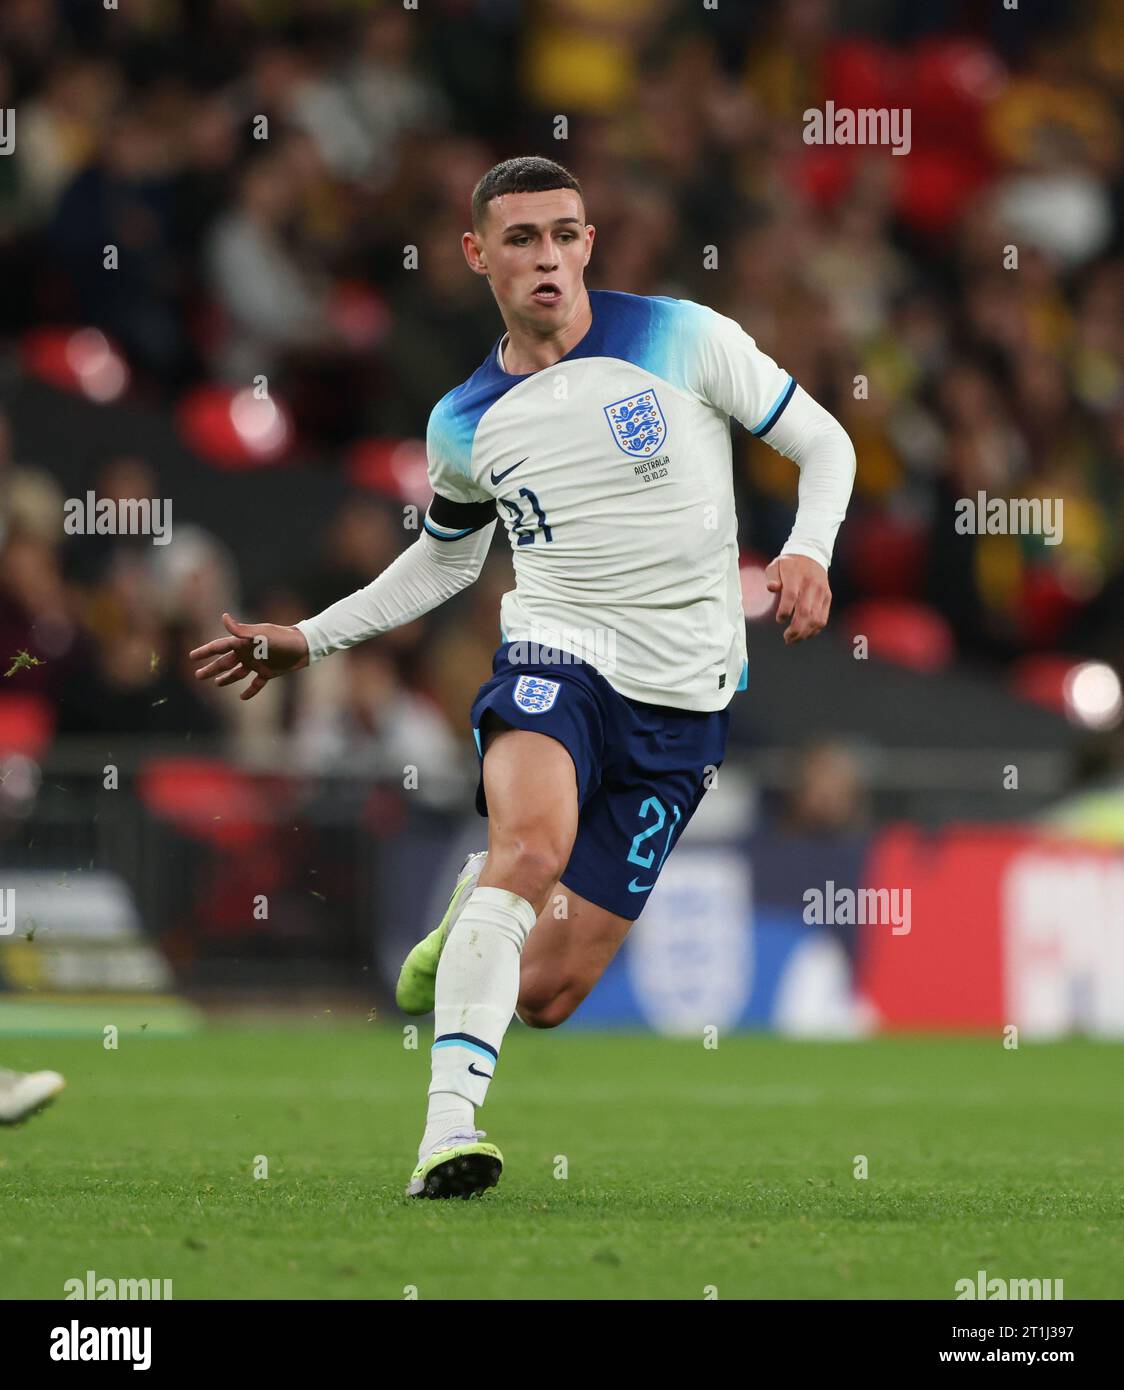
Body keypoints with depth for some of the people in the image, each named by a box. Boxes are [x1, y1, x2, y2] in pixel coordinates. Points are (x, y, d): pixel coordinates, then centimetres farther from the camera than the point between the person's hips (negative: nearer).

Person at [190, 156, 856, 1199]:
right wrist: (307, 640, 23)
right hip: (554, 655, 1)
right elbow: (444, 557, 27)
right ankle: (449, 1130, -38)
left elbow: (823, 443, 6)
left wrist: (807, 553, -13)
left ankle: (478, 907, 36)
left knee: (545, 995, -2)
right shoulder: (465, 425, 7)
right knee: (533, 844, -35)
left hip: (682, 702, 0)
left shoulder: (683, 339, -1)